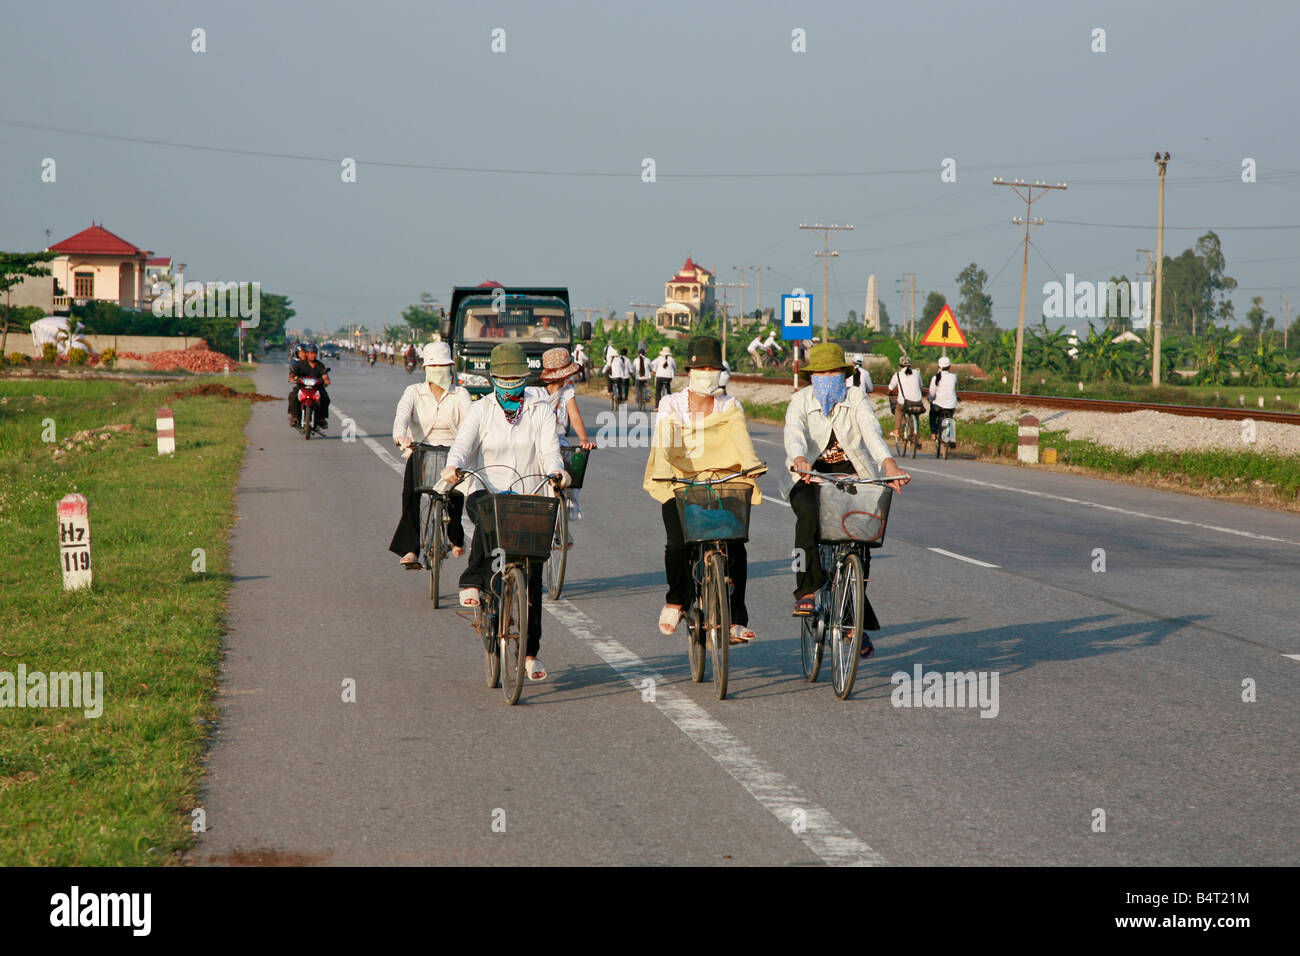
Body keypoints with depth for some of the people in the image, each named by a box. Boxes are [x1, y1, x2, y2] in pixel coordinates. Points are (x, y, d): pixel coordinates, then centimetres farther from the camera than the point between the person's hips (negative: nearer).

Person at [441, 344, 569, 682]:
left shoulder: (540, 413, 10)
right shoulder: (481, 410, 8)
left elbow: (549, 450, -4)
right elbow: (463, 443, -8)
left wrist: (556, 470, -27)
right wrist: (454, 465, -31)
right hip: (486, 492, -1)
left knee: (532, 574, -6)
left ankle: (530, 651, 1)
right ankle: (472, 582, -29)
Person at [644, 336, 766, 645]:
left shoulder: (730, 407, 5)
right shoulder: (671, 404, 1)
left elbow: (740, 437, -14)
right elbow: (663, 442, -15)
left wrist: (751, 464, -35)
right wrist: (663, 470, -35)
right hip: (679, 484, -1)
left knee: (735, 547, -15)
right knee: (678, 543, -21)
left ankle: (736, 619, -3)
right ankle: (676, 601, 7)